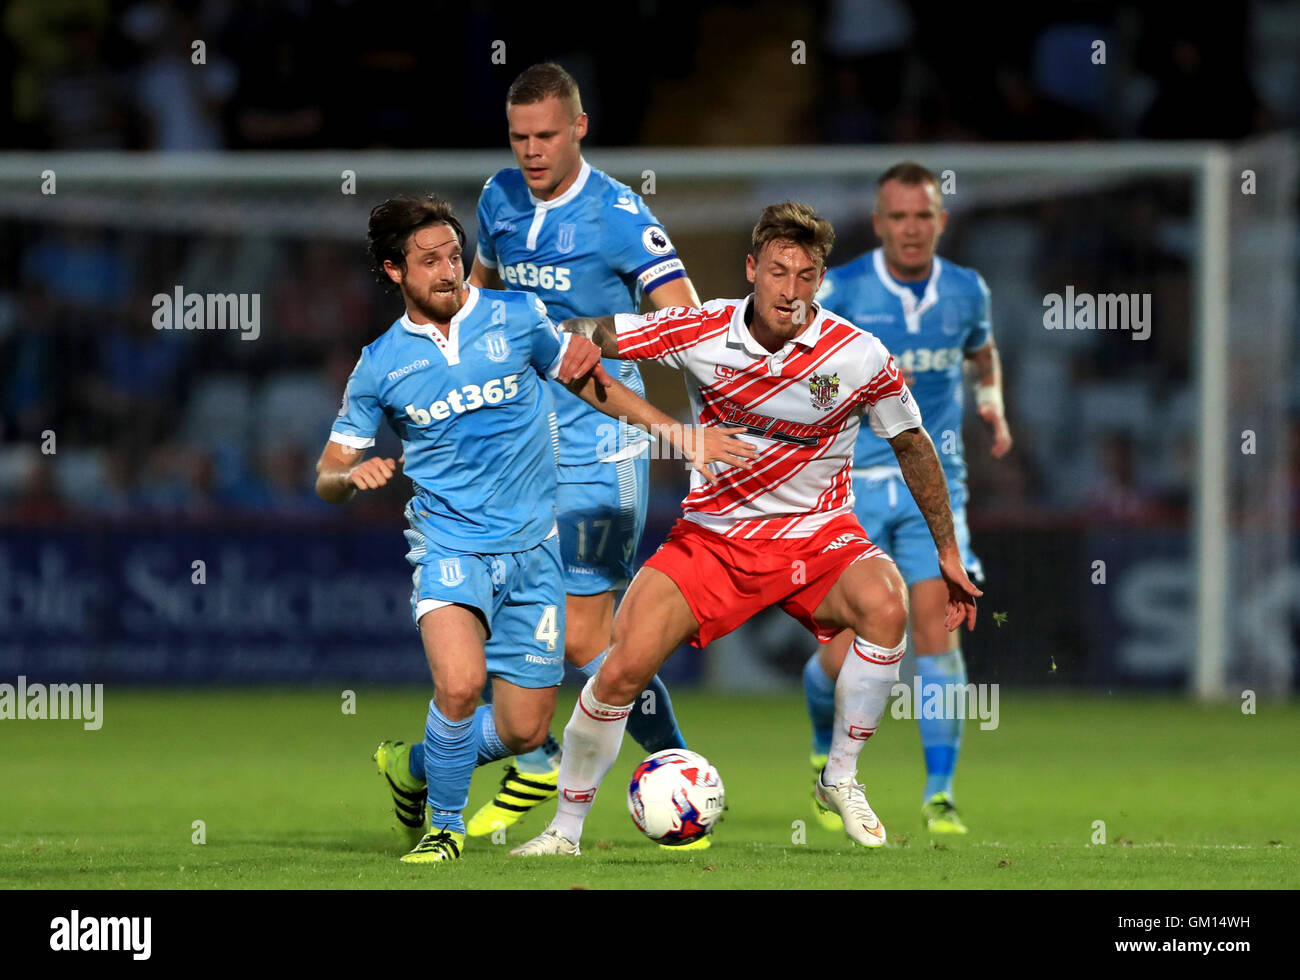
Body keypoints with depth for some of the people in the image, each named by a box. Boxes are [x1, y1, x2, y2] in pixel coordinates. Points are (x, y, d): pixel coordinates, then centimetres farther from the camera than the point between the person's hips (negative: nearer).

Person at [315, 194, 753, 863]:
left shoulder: (515, 317, 2)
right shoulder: (380, 365, 1)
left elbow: (585, 378, 18)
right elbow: (328, 476, 7)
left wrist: (677, 434, 13)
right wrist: (352, 475, -17)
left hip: (531, 550, 2)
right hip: (448, 548, -2)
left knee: (523, 731, 1)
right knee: (460, 682, -29)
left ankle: (413, 766, 31)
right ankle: (443, 828, -6)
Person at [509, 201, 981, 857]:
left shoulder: (858, 356, -10)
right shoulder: (701, 333, -10)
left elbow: (912, 445, 6)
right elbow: (583, 335, 1)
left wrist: (948, 552, 8)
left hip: (817, 534, 0)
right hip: (712, 537, 0)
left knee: (885, 605, -33)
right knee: (623, 668, -18)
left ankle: (841, 777, -12)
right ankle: (565, 829, 2)